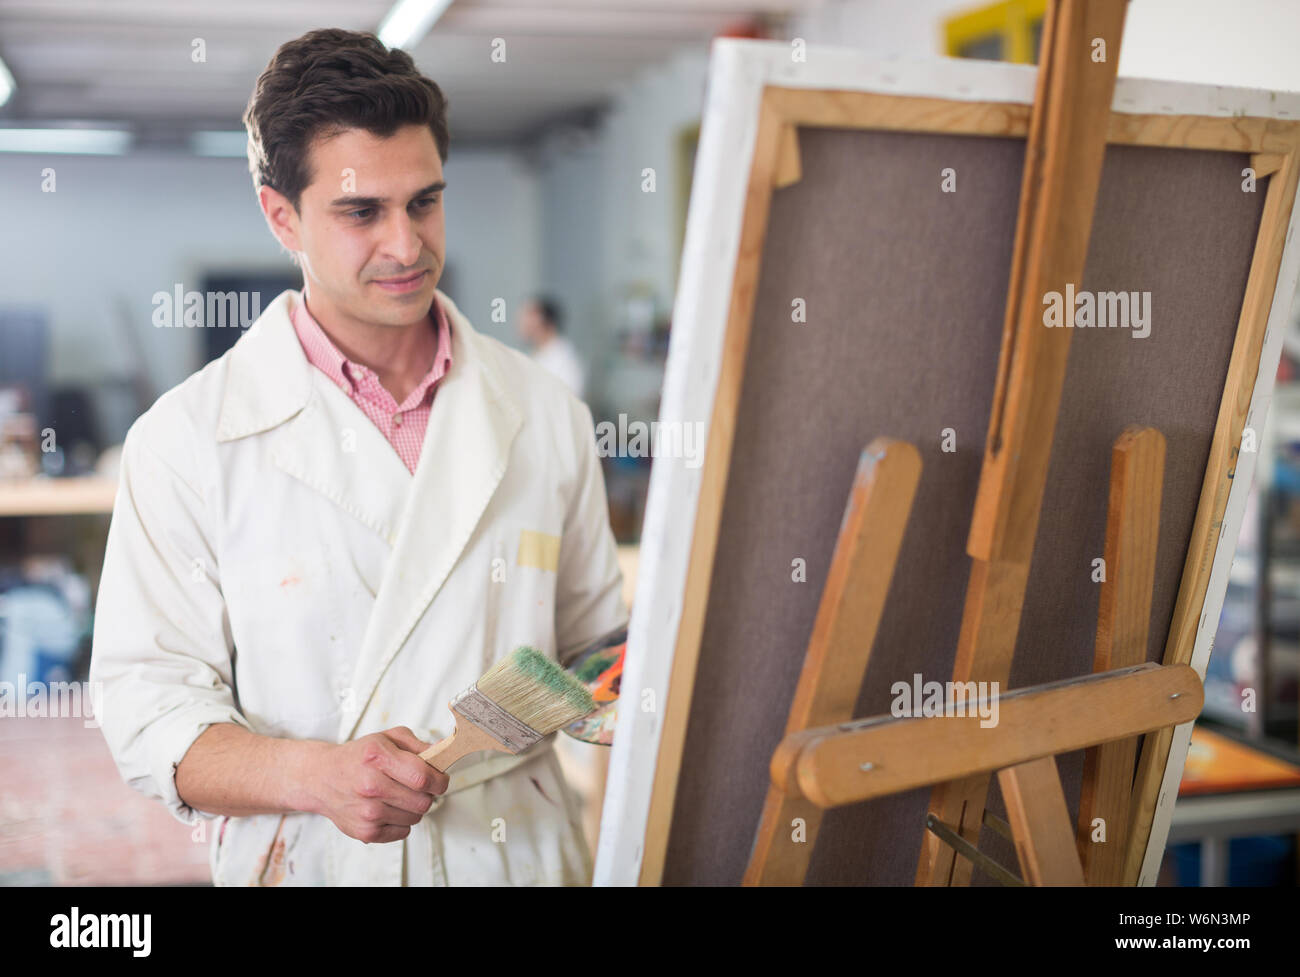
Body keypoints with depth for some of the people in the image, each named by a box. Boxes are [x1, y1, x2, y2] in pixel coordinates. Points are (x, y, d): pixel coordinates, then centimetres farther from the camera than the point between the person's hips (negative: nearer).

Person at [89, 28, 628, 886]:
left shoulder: (545, 414, 0)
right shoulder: (187, 438, -9)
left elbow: (589, 639, 9)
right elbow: (150, 704, -11)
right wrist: (313, 774, -26)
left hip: (520, 855, 3)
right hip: (306, 865, -2)